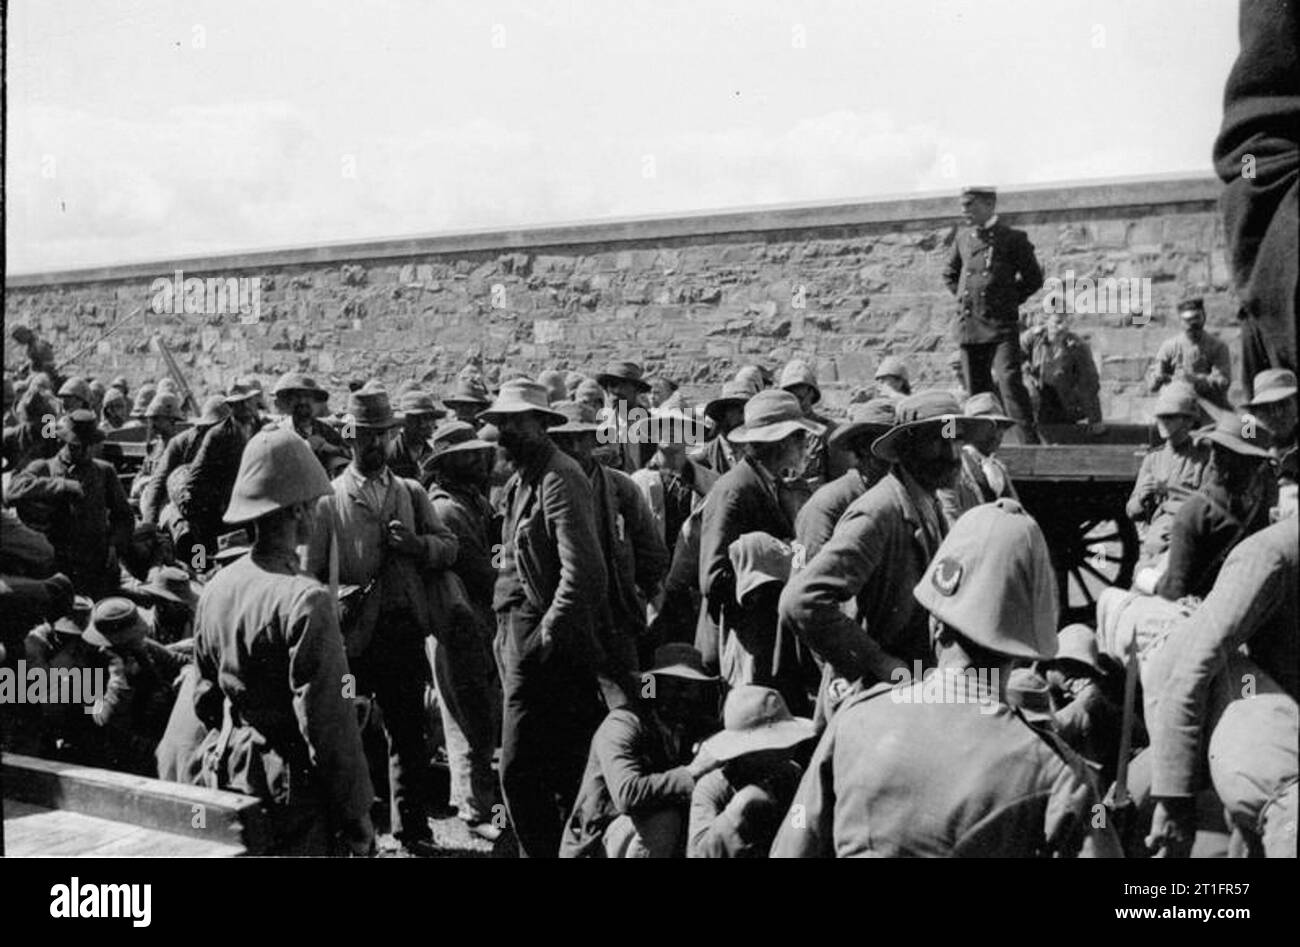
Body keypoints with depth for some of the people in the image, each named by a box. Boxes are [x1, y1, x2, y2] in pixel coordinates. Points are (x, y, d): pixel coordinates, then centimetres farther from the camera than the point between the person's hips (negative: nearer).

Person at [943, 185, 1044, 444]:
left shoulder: (1012, 239, -1)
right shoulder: (963, 238, 11)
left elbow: (1033, 279, 6)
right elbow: (950, 275, 27)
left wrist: (1008, 301, 4)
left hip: (1002, 325, -5)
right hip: (968, 326, 5)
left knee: (1009, 381, -18)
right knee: (977, 391, 6)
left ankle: (1030, 440, -17)